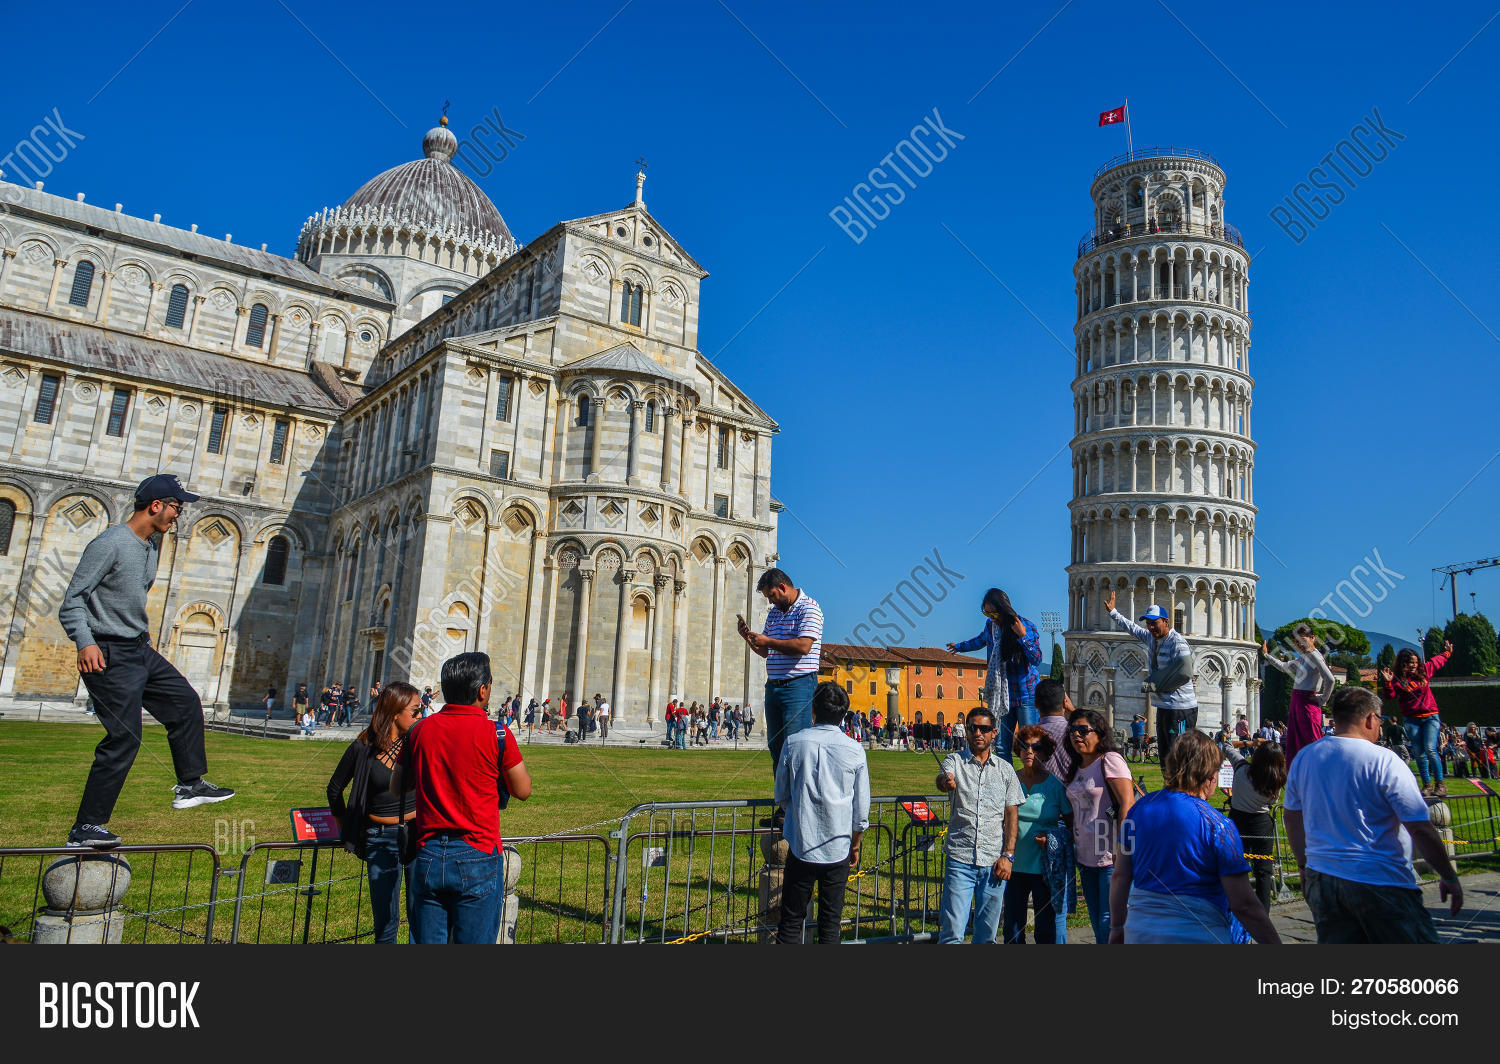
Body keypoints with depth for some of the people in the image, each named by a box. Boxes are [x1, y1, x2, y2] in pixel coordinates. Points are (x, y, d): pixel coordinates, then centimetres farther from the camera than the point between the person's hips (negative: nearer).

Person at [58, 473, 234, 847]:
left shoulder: (150, 546, 13)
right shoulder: (110, 543, -15)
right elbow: (72, 599, -18)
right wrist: (85, 642, -28)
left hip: (141, 651, 10)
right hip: (111, 657, -10)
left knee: (186, 703, 15)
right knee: (125, 736, -11)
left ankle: (190, 785, 25)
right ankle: (86, 827, -2)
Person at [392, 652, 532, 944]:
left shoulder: (420, 730, 2)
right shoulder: (496, 734, -10)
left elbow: (397, 786, 13)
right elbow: (523, 791, -1)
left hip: (428, 856, 4)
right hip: (477, 857, -4)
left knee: (426, 941, 13)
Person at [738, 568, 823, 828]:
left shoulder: (809, 608, -7)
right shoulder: (774, 612, 18)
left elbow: (803, 646, -20)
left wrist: (768, 640, -13)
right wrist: (750, 639, 5)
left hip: (799, 687, -8)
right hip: (773, 686, 8)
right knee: (776, 749, 10)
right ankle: (782, 807, 18)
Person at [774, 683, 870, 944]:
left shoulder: (793, 743, -6)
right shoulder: (854, 750, -6)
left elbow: (781, 796, 4)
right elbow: (861, 810, 0)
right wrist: (855, 846, 15)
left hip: (801, 846, 0)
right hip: (838, 850, 0)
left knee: (791, 922, 9)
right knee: (830, 924, 11)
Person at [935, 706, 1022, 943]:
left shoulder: (1005, 769, 10)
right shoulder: (955, 761, 4)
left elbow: (1012, 814, 8)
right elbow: (943, 779, -19)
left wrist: (1008, 855, -2)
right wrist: (945, 781, -43)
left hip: (995, 862, 2)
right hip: (960, 859, -2)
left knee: (987, 933, 8)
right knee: (952, 932, -6)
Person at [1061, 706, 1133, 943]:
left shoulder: (1109, 760, -9)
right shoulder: (1076, 768, 15)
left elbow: (1127, 804, -17)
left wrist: (1120, 849, -20)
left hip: (1111, 859, -8)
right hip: (1085, 859, 8)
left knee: (1109, 922, -6)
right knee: (1097, 923, 13)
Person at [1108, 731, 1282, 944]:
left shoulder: (1140, 808, 1)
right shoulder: (1216, 824, -13)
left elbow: (1120, 876, 6)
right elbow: (1243, 904, -13)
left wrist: (1116, 928, 16)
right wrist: (1274, 943, -2)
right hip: (1198, 935, -6)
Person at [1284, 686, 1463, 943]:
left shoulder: (1303, 758, 6)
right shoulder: (1384, 762, -11)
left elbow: (1292, 819, 14)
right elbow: (1421, 829, -10)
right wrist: (1449, 878, 2)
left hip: (1321, 880, 6)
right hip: (1379, 882, -6)